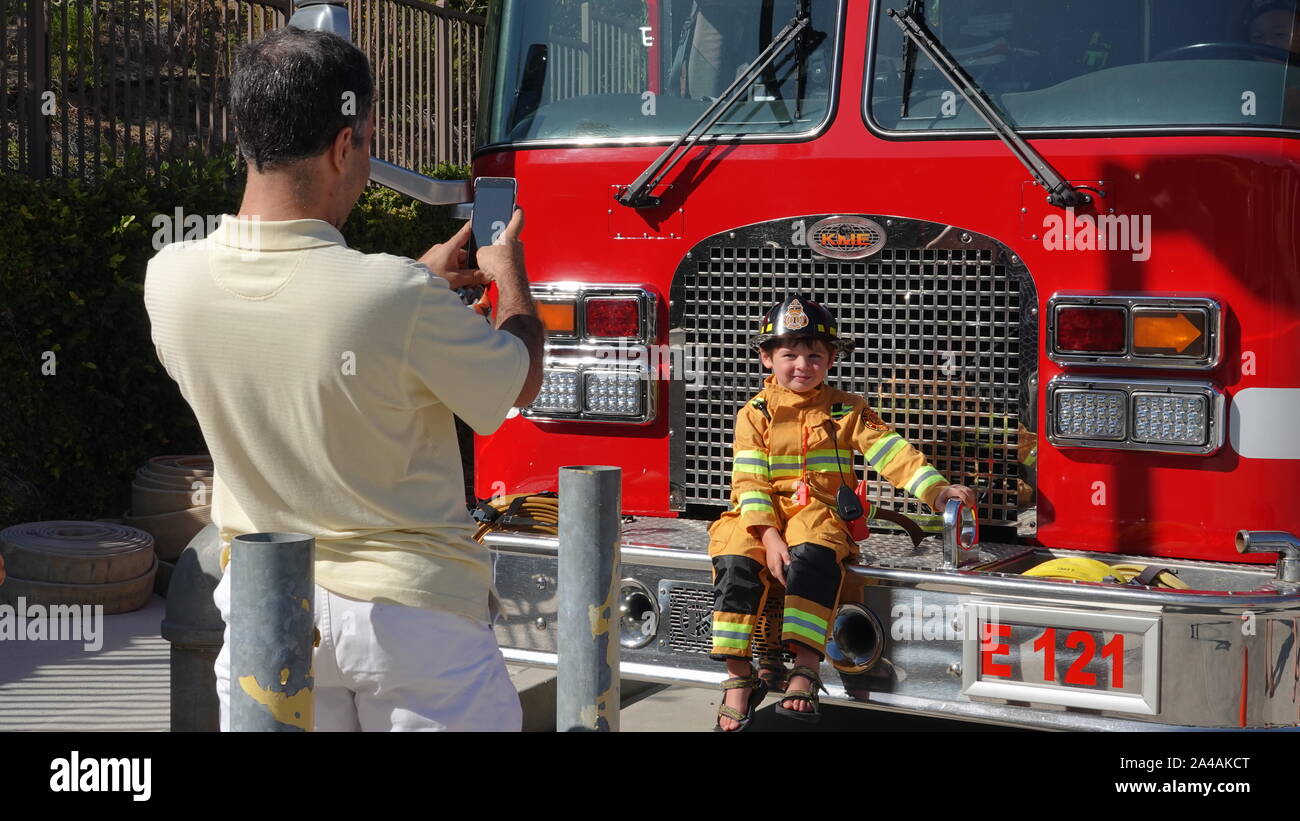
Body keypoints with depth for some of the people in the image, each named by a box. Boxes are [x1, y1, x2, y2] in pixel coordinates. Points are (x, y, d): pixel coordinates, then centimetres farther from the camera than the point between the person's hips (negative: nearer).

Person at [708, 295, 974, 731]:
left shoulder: (846, 410, 10)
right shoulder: (755, 414, 6)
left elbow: (891, 452, 0)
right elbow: (749, 482, -4)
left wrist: (936, 490, -16)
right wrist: (769, 535, -19)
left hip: (820, 512, -1)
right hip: (762, 515, 1)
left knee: (813, 554, -35)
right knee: (736, 563, -28)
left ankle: (806, 669, -34)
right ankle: (739, 679, -21)